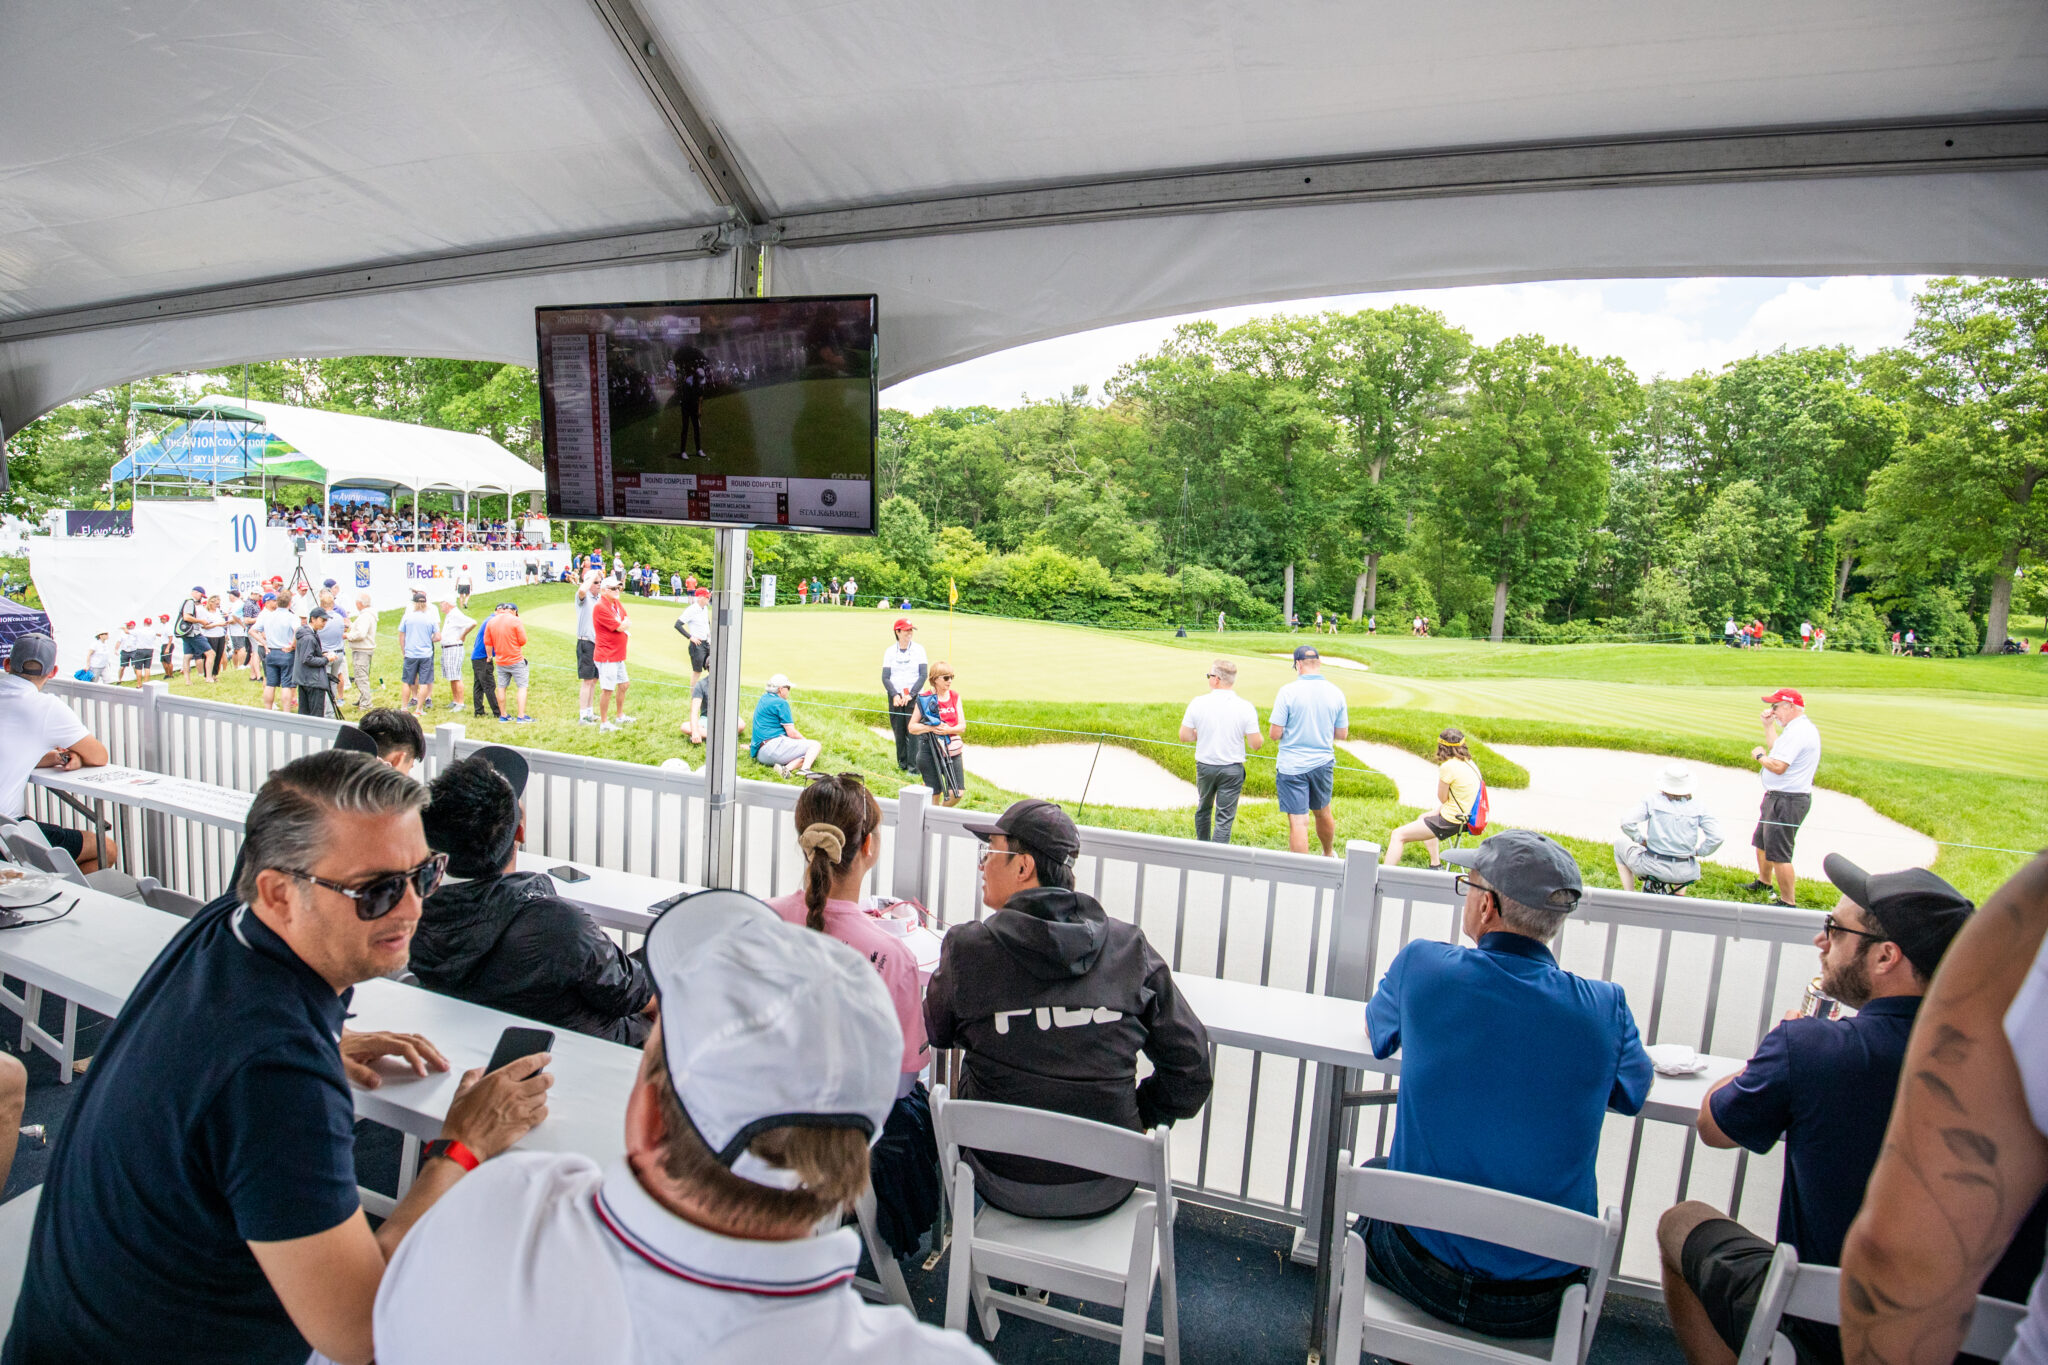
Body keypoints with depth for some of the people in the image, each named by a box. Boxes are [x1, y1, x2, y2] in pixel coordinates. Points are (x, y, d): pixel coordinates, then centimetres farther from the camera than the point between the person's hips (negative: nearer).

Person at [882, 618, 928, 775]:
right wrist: (895, 695, -12)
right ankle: (902, 763, 15)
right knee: (898, 731, 3)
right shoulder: (890, 651, 6)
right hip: (895, 697, 2)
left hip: (914, 696, -2)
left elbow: (923, 675, -3)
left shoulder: (918, 649, 3)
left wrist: (910, 695, -12)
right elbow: (885, 677, 2)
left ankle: (913, 767, -8)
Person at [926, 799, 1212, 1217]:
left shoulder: (968, 948, -15)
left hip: (1006, 1188, -1)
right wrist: (1140, 1116, 10)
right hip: (1106, 1190, 2)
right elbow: (1191, 1064, -5)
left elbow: (936, 1033, 4)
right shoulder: (1130, 947, -10)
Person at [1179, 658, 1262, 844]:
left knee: (1203, 809, 23)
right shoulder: (1246, 708, -12)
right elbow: (1255, 744, -10)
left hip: (1204, 766, 2)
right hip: (1232, 769, -2)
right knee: (1224, 818, 4)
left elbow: (1184, 736, -5)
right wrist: (1260, 735, 13)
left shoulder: (1198, 703, -10)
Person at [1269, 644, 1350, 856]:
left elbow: (1275, 733, -12)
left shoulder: (1288, 692, -14)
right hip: (1323, 764, 5)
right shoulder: (1336, 693, -2)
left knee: (1298, 822, -1)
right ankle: (1329, 855, 46)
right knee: (1323, 813, 25)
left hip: (1292, 766, -4)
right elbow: (1342, 734, 5)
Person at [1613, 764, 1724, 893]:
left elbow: (1627, 823, -16)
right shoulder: (1698, 808, -1)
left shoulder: (1651, 800, -6)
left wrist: (1641, 840, 0)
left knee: (1620, 844, 26)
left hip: (1653, 867, -3)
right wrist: (1698, 852, 5)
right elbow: (1716, 837, -10)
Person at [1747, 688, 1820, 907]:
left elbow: (1778, 766, -26)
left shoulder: (1798, 731, -22)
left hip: (1787, 801, -12)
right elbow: (1776, 749, 22)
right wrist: (1769, 725, 19)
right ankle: (1764, 882, 44)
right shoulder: (1798, 727, 13)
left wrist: (1759, 755, -8)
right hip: (1777, 797, 12)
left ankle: (1787, 901, -1)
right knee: (1761, 841, 26)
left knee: (1778, 853, -8)